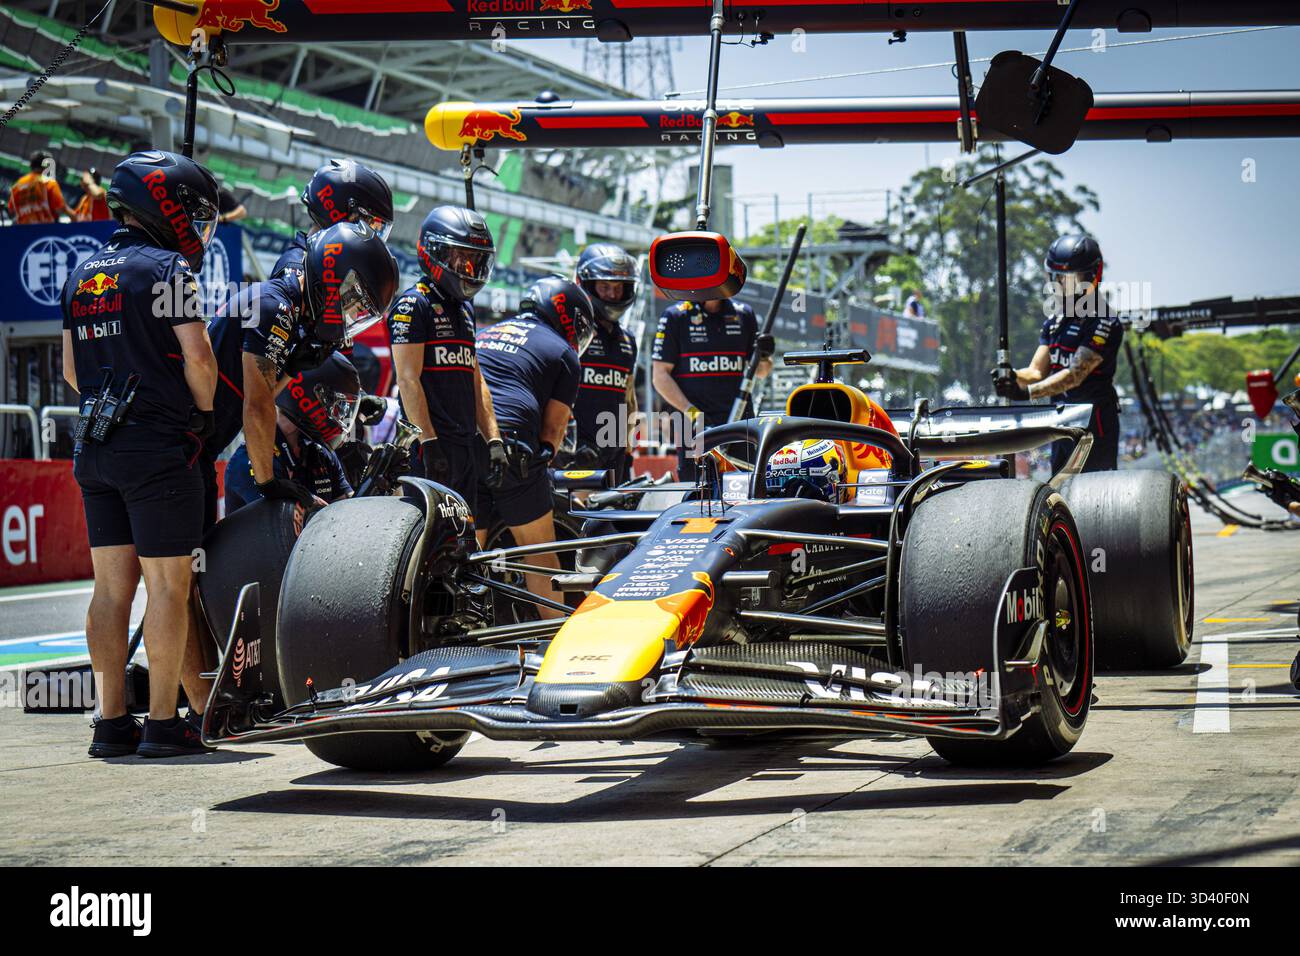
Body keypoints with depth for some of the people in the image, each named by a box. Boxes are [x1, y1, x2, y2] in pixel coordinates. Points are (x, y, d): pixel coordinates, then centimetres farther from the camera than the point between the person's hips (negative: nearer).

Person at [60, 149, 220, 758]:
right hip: (158, 447, -7)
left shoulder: (82, 274, 16)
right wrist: (204, 413, 1)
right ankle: (164, 724, -2)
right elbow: (196, 354, -15)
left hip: (95, 447, 8)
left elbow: (71, 369, 19)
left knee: (111, 585, 8)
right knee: (168, 586, -3)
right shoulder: (167, 268, -8)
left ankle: (112, 722, 10)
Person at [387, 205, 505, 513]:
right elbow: (408, 379, -14)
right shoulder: (413, 305, -6)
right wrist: (429, 443, -21)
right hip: (432, 445, -9)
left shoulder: (465, 308, 20)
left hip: (465, 444, 9)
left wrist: (493, 440, 13)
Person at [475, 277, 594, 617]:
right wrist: (540, 462, 18)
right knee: (539, 551, 5)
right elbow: (553, 427, 5)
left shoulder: (482, 336, 29)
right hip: (511, 447, -5)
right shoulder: (563, 353, 12)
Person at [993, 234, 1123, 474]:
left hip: (1095, 422, -8)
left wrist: (1028, 392, -31)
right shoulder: (1055, 321, 15)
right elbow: (1037, 371, 11)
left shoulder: (1105, 323, -12)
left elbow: (1075, 375, -21)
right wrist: (1013, 376, -12)